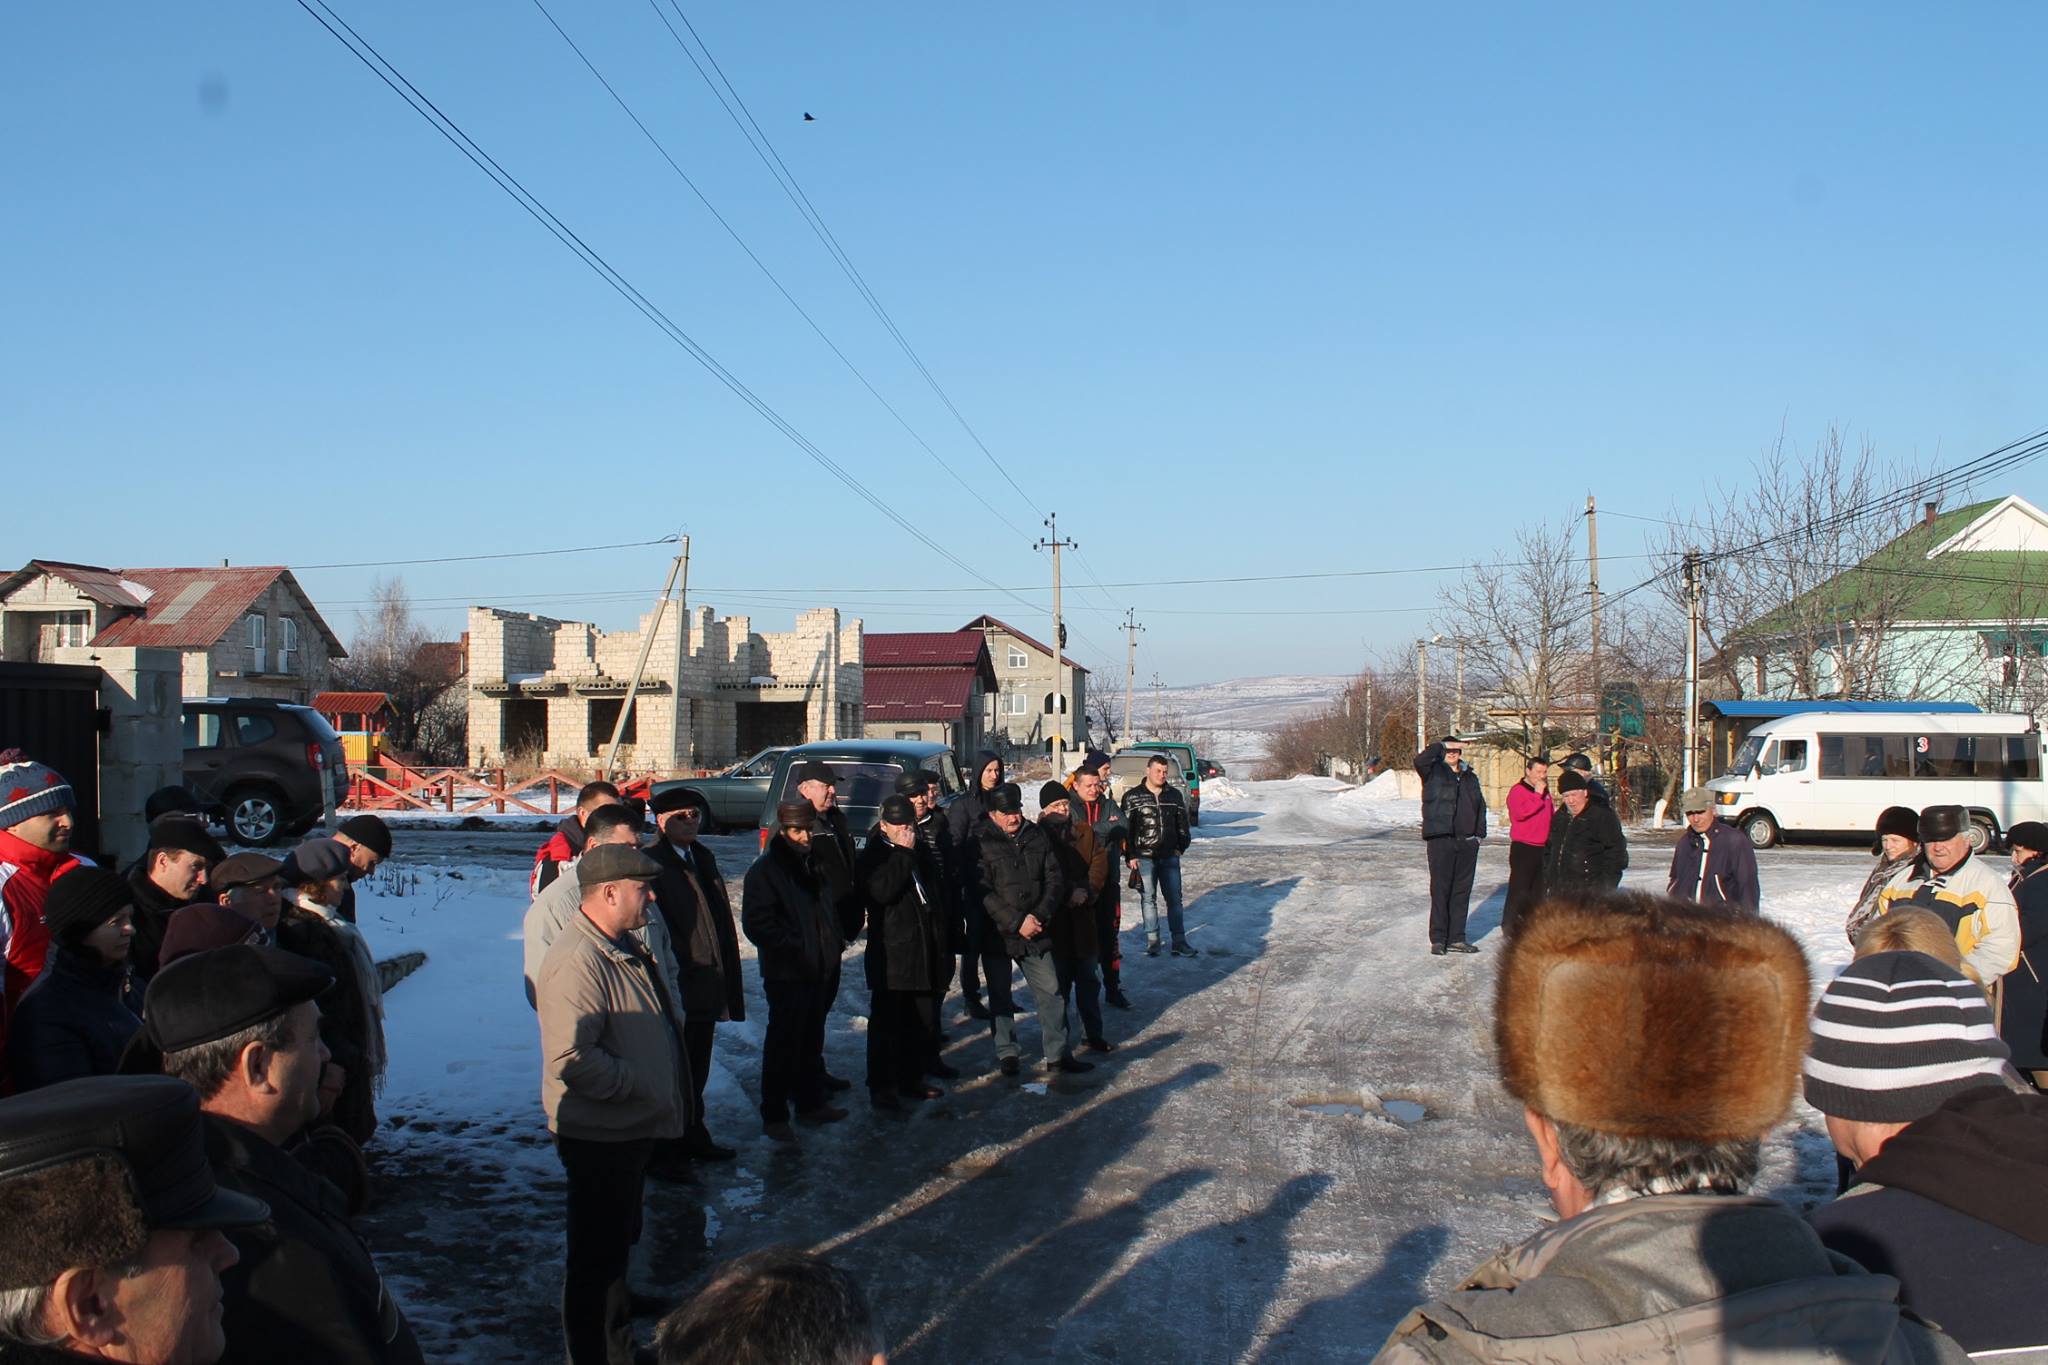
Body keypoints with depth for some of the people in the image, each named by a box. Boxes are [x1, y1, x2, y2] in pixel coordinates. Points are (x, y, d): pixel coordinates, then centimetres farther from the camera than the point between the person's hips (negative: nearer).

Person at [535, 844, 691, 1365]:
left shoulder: (625, 948, 8)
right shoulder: (578, 961, -26)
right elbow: (572, 1060, -33)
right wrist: (644, 1086, -23)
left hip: (632, 1128, 11)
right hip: (600, 1139, -11)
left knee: (619, 1244, 25)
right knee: (598, 1258, 4)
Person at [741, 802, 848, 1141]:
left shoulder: (814, 865, 13)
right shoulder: (765, 870, -11)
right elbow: (756, 923, -17)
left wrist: (835, 941, 9)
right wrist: (794, 949, -18)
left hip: (820, 971, 7)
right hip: (787, 974, -7)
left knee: (811, 1041, 18)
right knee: (783, 1045, -2)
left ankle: (811, 1102, 31)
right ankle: (774, 1116, 7)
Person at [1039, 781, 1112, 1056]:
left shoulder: (1085, 832, 7)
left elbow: (1100, 862, 2)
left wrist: (1086, 891, -12)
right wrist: (1068, 893, -19)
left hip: (1083, 917, 4)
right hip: (1054, 921, -4)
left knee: (1088, 980, 13)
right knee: (1059, 981, 2)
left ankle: (1094, 1034, 23)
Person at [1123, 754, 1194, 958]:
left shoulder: (1174, 795, 8)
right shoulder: (1132, 797, -2)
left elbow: (1183, 824, 16)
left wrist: (1181, 847, 7)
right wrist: (1129, 856, -7)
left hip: (1170, 857, 3)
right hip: (1144, 858, -3)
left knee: (1175, 899, 3)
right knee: (1148, 899, 4)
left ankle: (1179, 941, 7)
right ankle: (1152, 941, 12)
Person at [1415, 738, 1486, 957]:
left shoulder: (1470, 777, 16)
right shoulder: (1434, 772, 2)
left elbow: (1480, 806, 22)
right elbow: (1420, 760, -19)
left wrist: (1480, 832, 12)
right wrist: (1442, 746, -11)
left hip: (1467, 842, 5)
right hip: (1440, 840, -5)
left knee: (1462, 890, 6)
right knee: (1440, 889, -4)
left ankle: (1456, 938, 13)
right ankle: (1438, 938, 2)